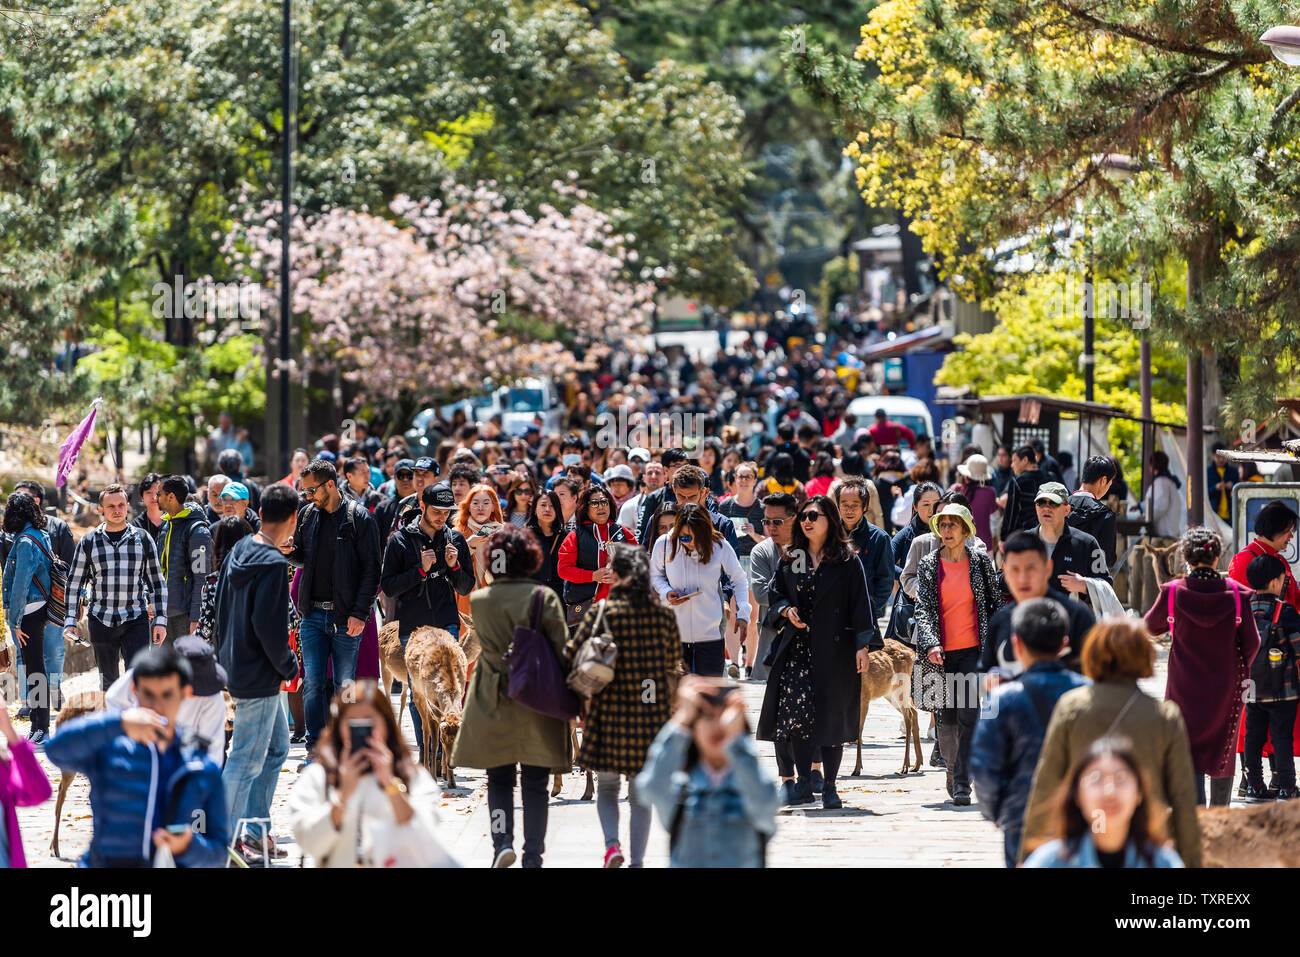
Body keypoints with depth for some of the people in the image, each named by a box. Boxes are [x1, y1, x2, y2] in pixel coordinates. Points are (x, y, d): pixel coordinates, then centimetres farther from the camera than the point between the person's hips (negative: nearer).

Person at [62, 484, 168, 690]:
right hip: (101, 620, 1)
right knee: (108, 680, 8)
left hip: (135, 620, -1)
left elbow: (158, 582, 10)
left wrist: (160, 620, 3)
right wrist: (70, 621, 4)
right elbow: (74, 583, 10)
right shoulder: (89, 542, 5)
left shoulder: (143, 540, 5)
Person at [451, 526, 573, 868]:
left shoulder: (478, 601, -3)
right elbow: (562, 651, -7)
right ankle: (533, 855, 3)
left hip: (493, 705, 1)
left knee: (499, 780, 11)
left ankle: (502, 841, -7)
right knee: (535, 784, 6)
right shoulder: (544, 598, -9)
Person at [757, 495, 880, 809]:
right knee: (796, 712, -9)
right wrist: (786, 610, -4)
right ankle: (803, 781, 0)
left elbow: (860, 603, -2)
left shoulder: (847, 561, 1)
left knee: (832, 717, -1)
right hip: (797, 647, 2)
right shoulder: (790, 559, 11)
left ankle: (829, 785, 7)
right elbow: (774, 593, 19)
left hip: (834, 650, -2)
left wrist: (863, 645, -9)